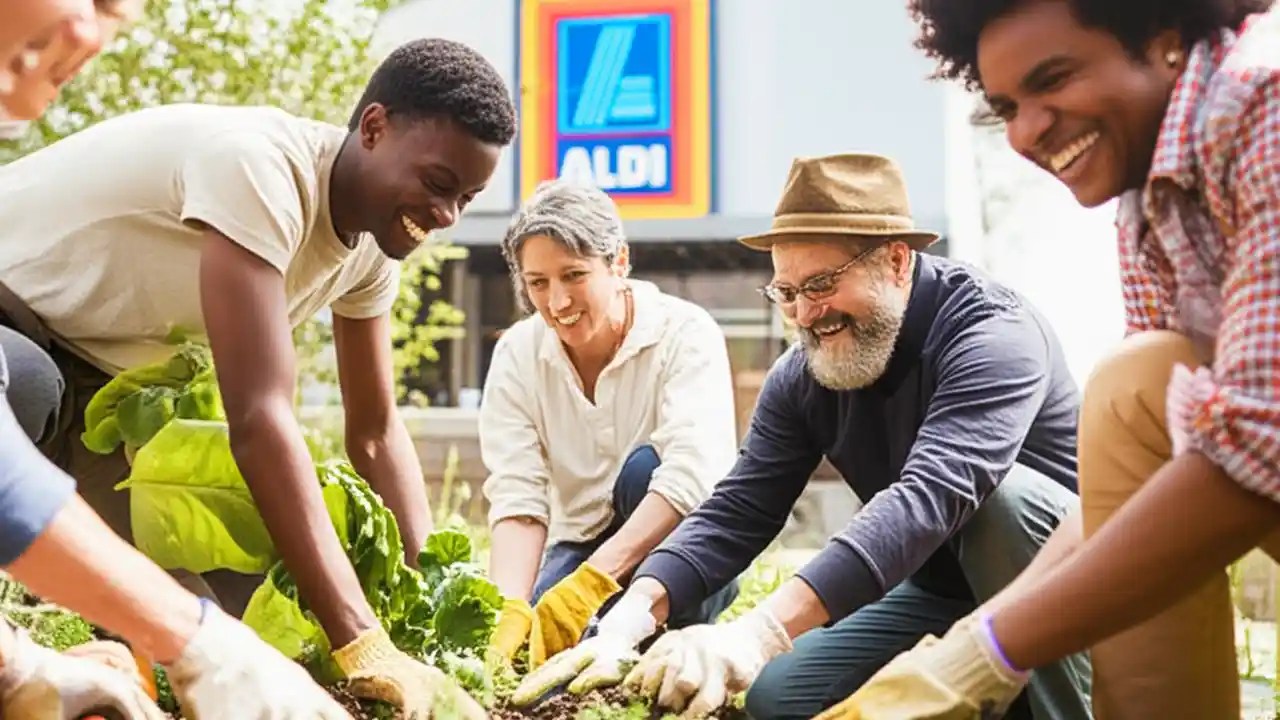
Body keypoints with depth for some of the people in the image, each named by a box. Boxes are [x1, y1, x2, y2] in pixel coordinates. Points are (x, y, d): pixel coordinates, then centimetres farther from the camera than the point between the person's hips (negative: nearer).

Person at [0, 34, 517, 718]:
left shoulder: (377, 238, -8)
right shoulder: (259, 165, -34)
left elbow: (375, 432, -2)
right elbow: (259, 418, -42)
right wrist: (364, 646, -46)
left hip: (99, 376, 7)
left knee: (218, 606, -3)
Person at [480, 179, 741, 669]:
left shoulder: (686, 333, -19)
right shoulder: (517, 354, -9)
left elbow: (693, 473, -33)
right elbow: (517, 497, -17)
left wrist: (594, 579, -44)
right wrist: (510, 609, -36)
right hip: (581, 546, 3)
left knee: (645, 467, -32)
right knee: (537, 645, -25)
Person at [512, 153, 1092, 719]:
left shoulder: (993, 332, -29)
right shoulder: (800, 377, -7)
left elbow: (929, 497, -44)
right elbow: (737, 511, -14)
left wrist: (760, 631, -54)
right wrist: (626, 622, -33)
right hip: (940, 590, 6)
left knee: (1005, 492, -35)